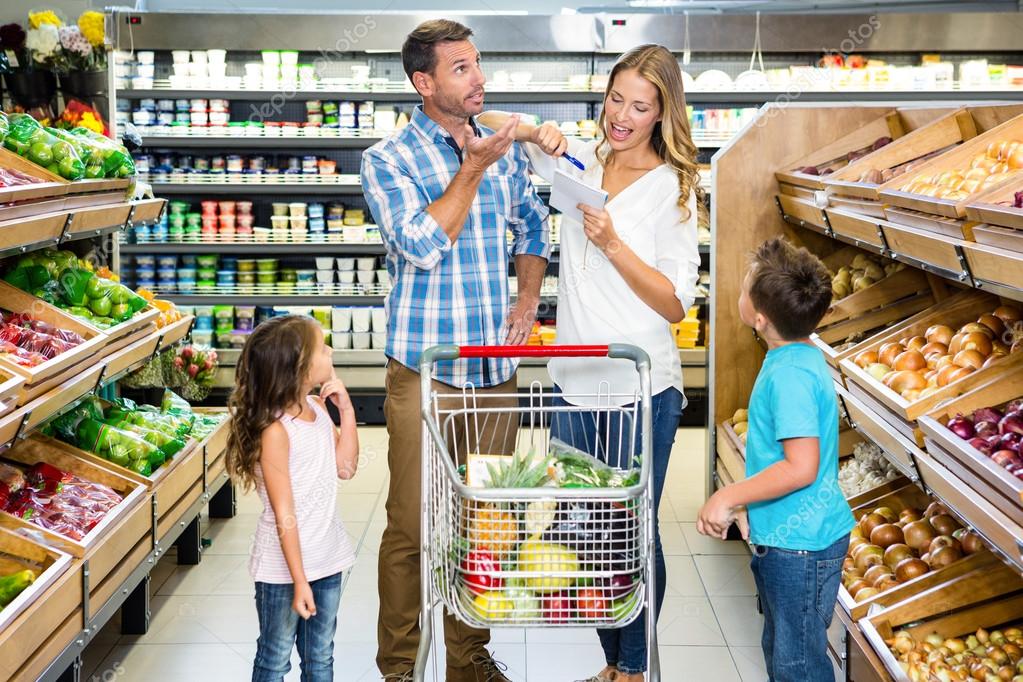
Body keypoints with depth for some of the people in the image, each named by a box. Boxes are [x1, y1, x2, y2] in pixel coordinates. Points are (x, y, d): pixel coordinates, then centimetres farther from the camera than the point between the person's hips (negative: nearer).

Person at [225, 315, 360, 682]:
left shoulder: (318, 408, 0)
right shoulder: (276, 431, -22)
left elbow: (345, 467, 6)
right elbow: (284, 516, -21)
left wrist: (347, 410, -2)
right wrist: (299, 580, -20)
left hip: (327, 558, 7)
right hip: (283, 567, -7)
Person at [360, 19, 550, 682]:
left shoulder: (505, 148, 10)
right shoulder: (387, 160, -4)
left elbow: (533, 228, 24)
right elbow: (422, 246, -17)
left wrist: (528, 299, 10)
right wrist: (472, 168, -14)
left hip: (497, 366, 5)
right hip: (425, 371, -4)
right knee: (411, 526, 1)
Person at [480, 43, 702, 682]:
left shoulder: (673, 187, -5)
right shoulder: (581, 161, 6)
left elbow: (676, 304, -9)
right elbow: (486, 123, 12)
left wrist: (613, 244, -19)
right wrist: (537, 132, -8)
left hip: (642, 390, -4)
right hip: (576, 384, 5)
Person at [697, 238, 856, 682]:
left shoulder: (791, 375, -25)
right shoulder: (796, 359, 6)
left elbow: (801, 467, -29)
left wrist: (730, 497, -21)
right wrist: (746, 502, 15)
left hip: (800, 546, -10)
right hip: (781, 536, 10)